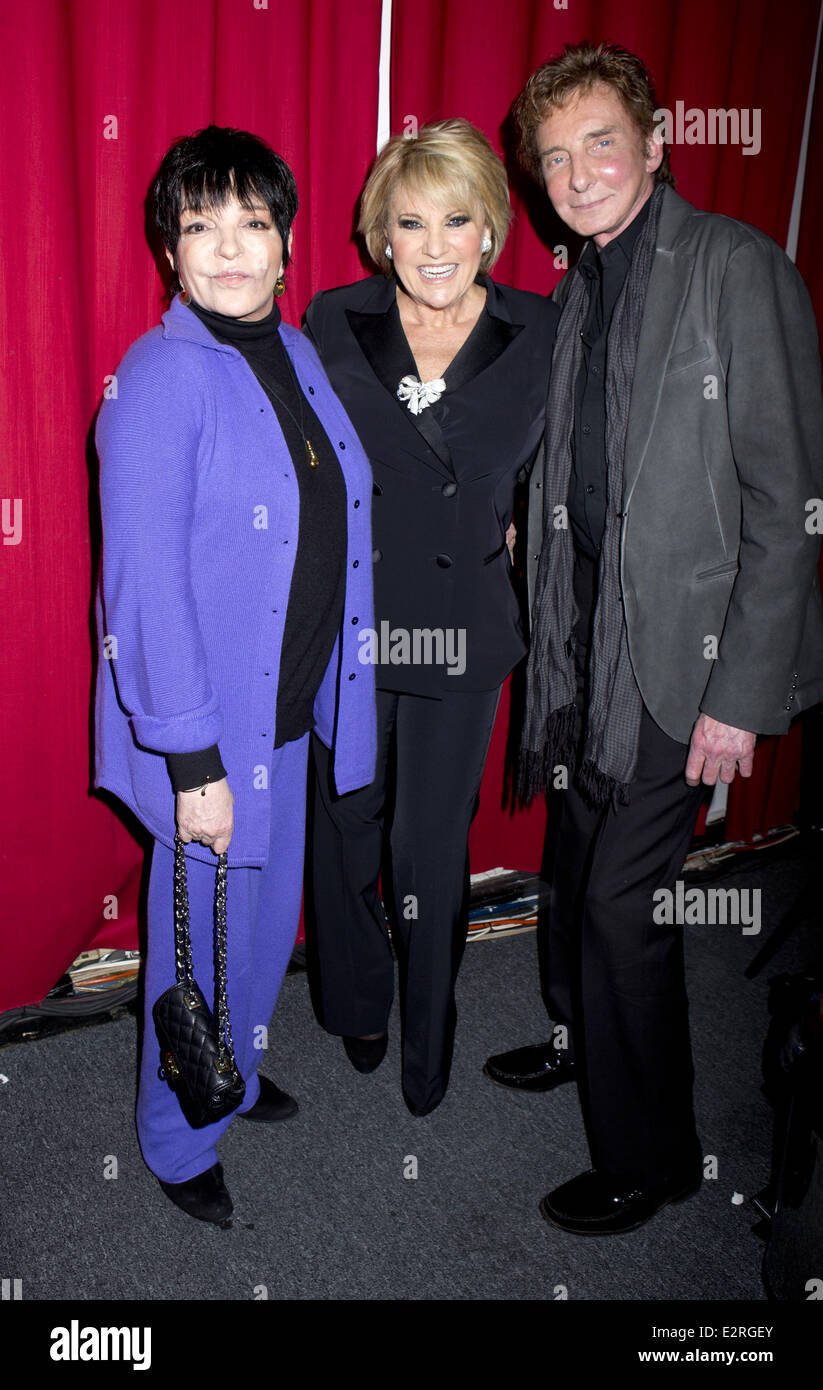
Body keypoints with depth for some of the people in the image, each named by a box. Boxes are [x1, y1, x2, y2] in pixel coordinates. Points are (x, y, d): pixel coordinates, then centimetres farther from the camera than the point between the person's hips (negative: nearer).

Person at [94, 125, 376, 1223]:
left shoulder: (299, 356, 6)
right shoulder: (161, 376, -16)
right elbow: (146, 581, -20)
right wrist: (190, 759, -21)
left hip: (295, 708, 7)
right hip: (209, 724, -7)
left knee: (271, 913, 23)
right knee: (206, 937, 10)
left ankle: (235, 1070, 50)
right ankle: (180, 1141, 37)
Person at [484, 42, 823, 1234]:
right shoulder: (583, 288, 12)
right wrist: (556, 636, 7)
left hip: (684, 649, -7)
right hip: (593, 637, 7)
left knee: (625, 895, -2)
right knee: (579, 862, 19)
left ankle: (649, 1156, 20)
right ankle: (580, 1038, 44)